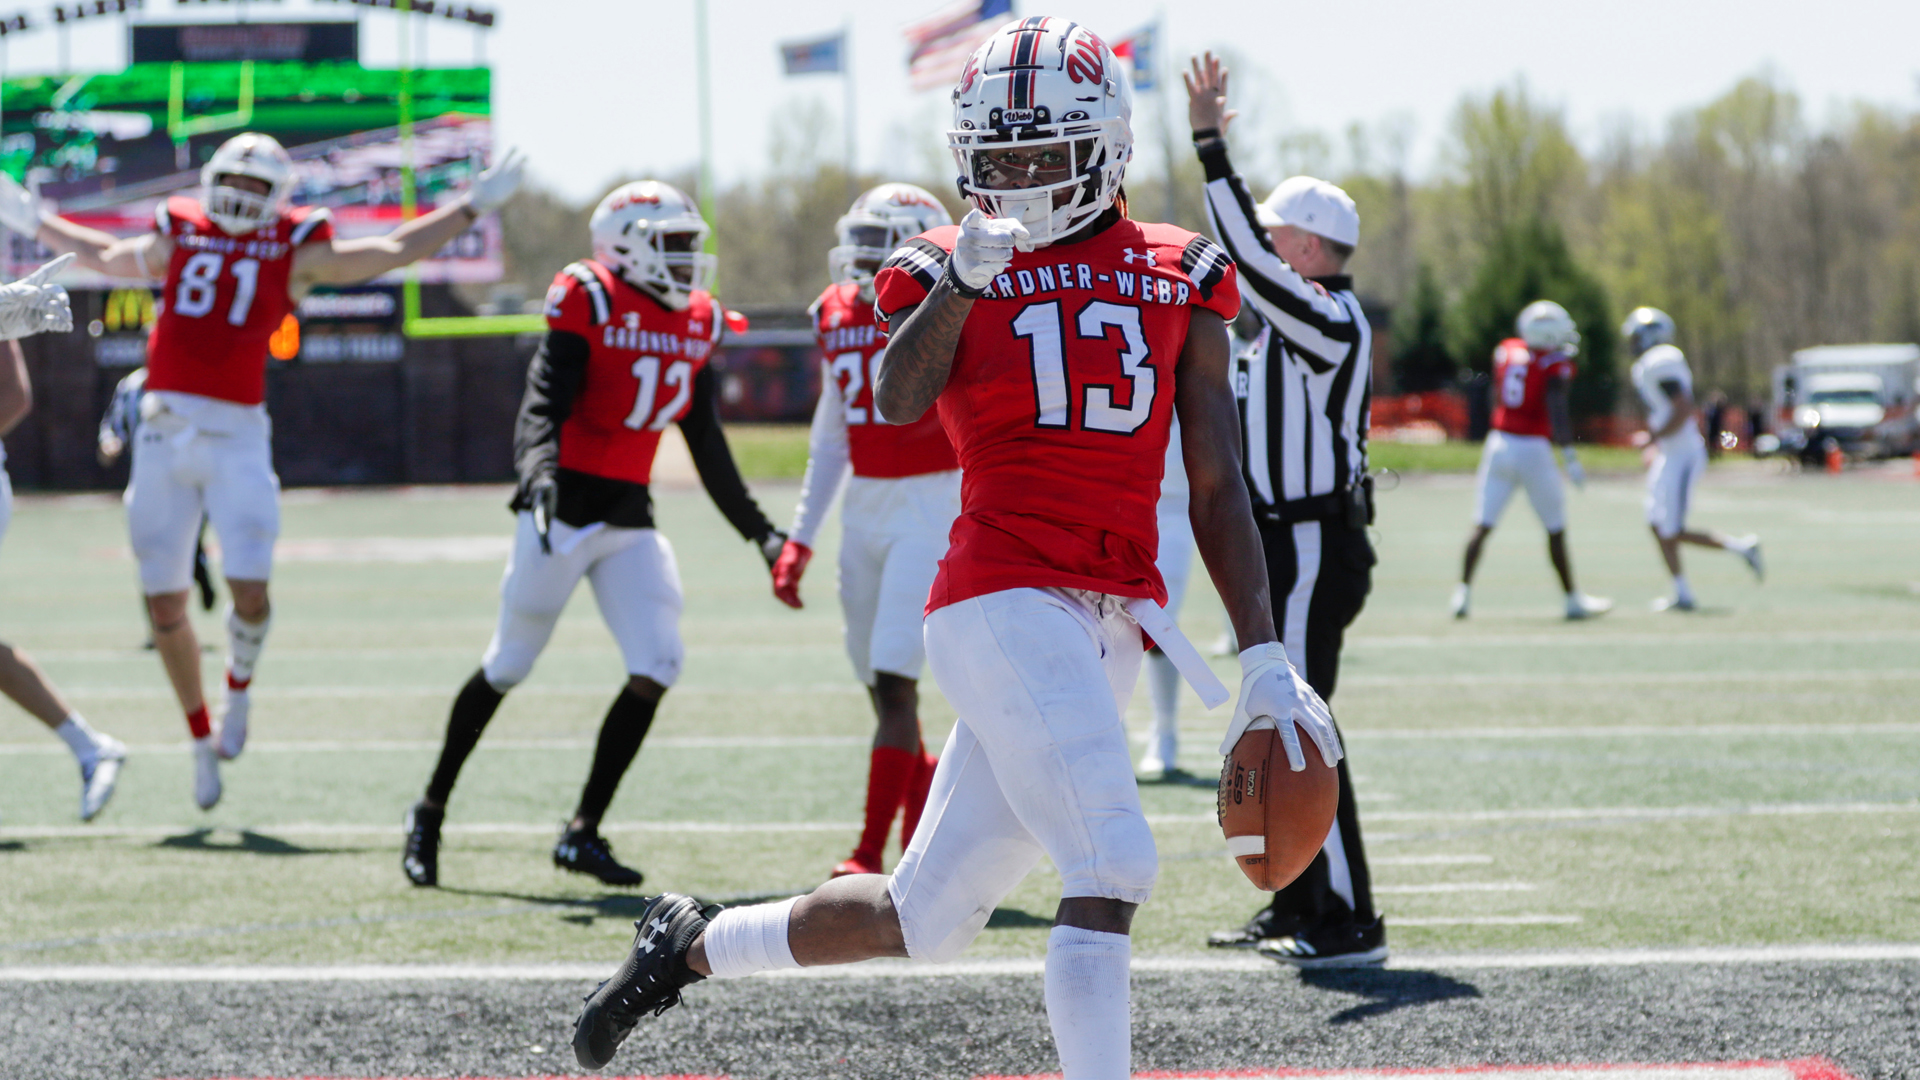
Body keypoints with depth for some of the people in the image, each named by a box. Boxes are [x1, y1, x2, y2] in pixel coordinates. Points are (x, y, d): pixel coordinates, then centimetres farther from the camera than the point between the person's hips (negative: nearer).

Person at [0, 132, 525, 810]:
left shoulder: (294, 251, 8)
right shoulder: (178, 236, 15)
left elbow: (395, 251, 13)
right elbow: (107, 257, 35)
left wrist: (474, 206, 13)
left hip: (237, 437, -2)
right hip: (163, 431, 2)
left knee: (250, 591, -14)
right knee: (165, 606, 2)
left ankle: (239, 689, 19)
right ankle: (201, 739, 21)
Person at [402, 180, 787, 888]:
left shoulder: (697, 324, 10)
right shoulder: (589, 301, -10)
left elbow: (708, 448, 18)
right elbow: (543, 404, -19)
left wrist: (759, 531, 21)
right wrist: (539, 474, -37)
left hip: (631, 521, 6)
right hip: (565, 508, -6)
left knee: (658, 666, -8)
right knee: (508, 666, 3)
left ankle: (583, 833, 2)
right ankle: (430, 814, 21)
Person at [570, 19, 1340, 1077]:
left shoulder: (1179, 276, 12)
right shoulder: (944, 268, 6)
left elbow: (1217, 488, 11)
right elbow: (898, 401, -15)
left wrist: (1265, 657, 4)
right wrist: (964, 276, -28)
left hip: (1112, 625, 5)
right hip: (1007, 599, -4)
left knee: (926, 919, 10)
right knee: (1111, 867, -22)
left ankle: (687, 945, 33)